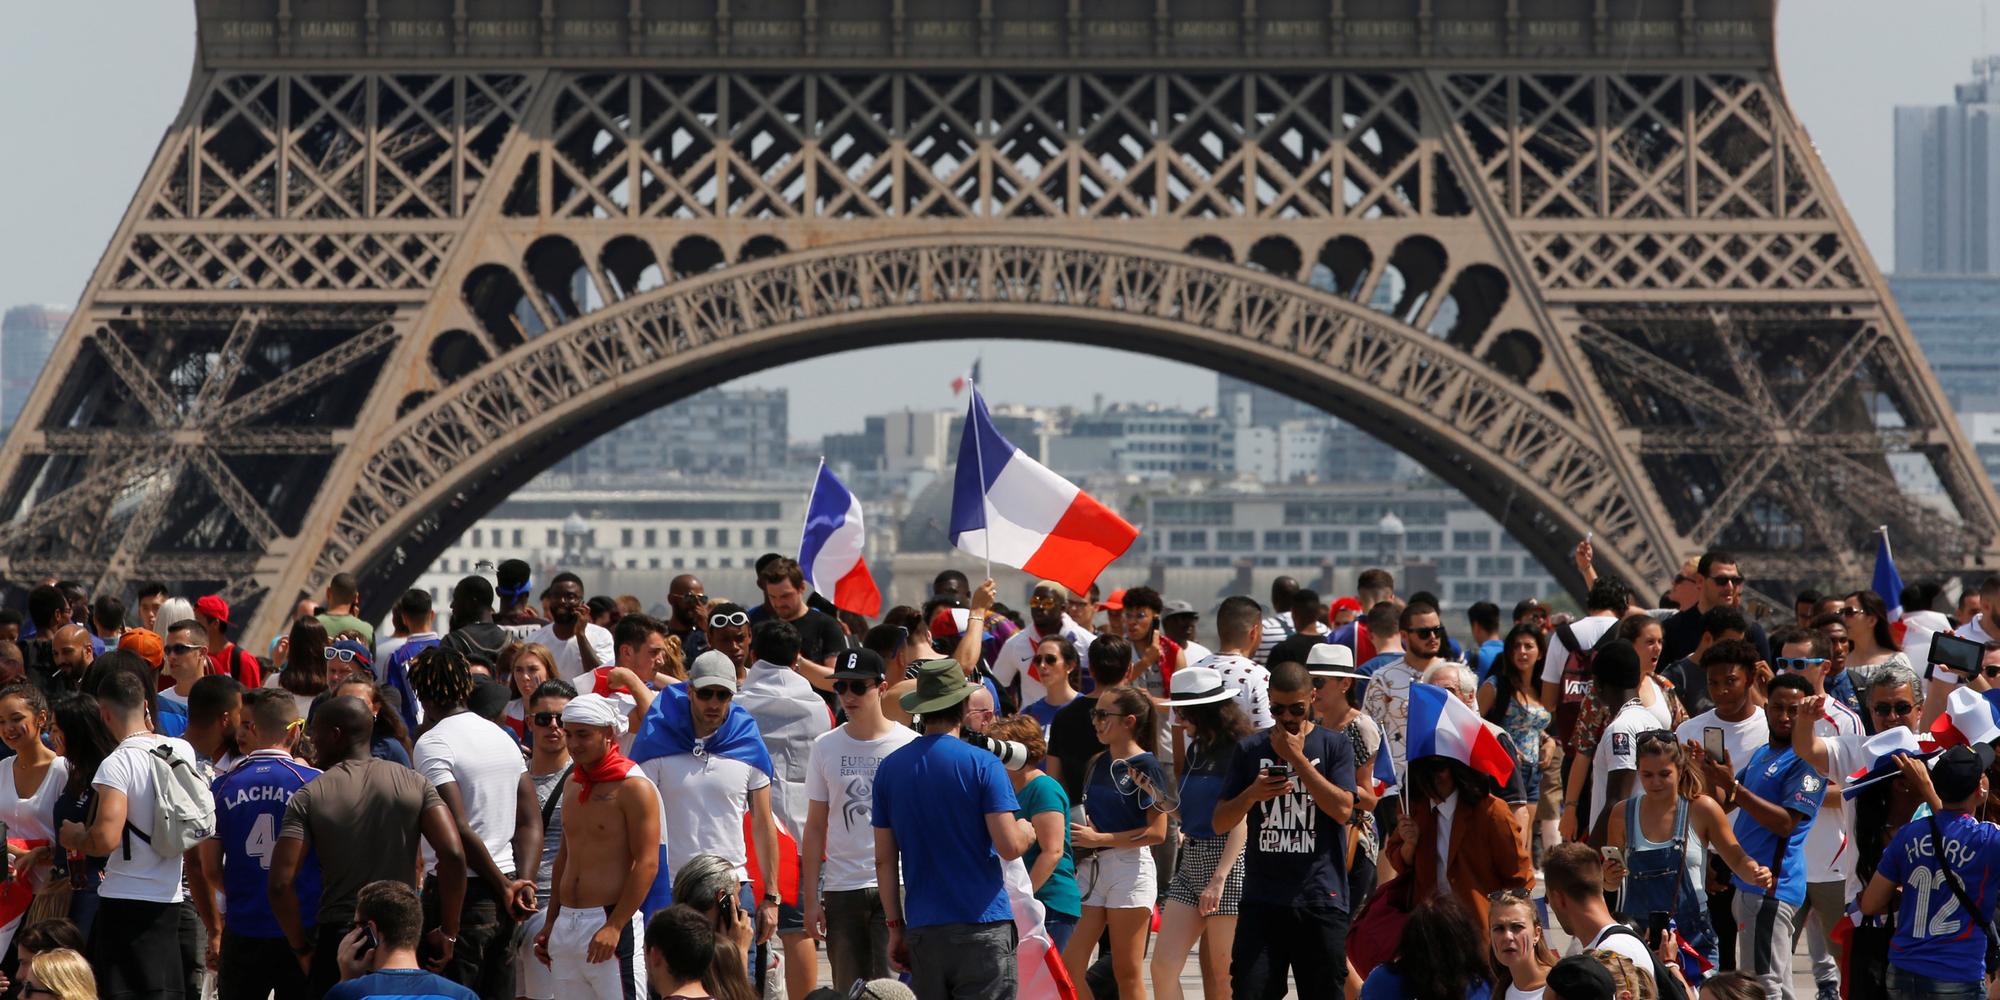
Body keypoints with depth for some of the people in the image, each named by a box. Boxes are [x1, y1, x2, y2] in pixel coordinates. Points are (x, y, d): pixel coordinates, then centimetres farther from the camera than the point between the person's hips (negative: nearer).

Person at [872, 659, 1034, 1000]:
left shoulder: (891, 767, 7)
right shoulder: (982, 764, -7)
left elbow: (884, 859, 8)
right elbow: (1009, 846, -13)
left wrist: (895, 927, 14)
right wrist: (1027, 832, 10)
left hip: (923, 931, 4)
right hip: (981, 926, -4)